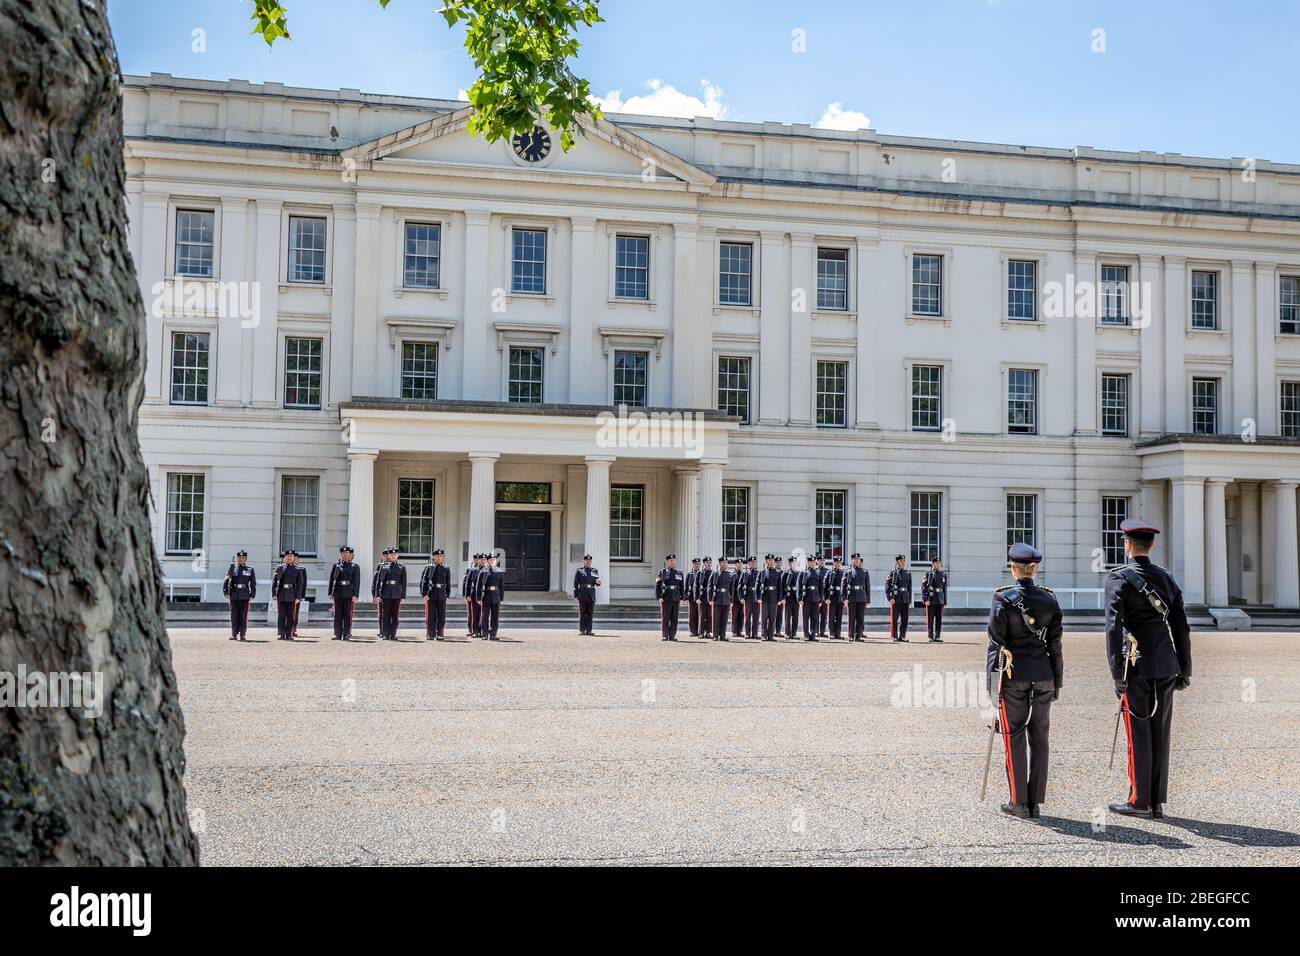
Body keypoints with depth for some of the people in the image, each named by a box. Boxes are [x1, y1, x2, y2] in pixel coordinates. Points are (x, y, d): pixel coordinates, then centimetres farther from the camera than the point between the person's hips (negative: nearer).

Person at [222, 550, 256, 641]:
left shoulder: (250, 570, 8)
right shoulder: (231, 569, 8)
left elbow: (253, 584, 7)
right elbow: (225, 582, 4)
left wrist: (252, 596, -1)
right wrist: (226, 594, -7)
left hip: (245, 596, 0)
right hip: (234, 596, 0)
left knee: (243, 616, -1)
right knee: (234, 616, 0)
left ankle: (242, 635, 2)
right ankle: (234, 634, 5)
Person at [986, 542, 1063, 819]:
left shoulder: (1003, 598, -9)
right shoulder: (1049, 599, 3)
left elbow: (995, 642, -9)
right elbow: (1055, 644, 6)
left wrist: (991, 683, -4)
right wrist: (1057, 681, 14)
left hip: (1013, 674, -4)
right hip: (1043, 674, 4)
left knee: (1014, 737, 4)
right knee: (1039, 737, 9)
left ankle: (1019, 802, 7)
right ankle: (1035, 802, 14)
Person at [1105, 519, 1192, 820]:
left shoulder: (1119, 579, -7)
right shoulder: (1166, 578, 9)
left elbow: (1113, 628, -14)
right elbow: (1182, 628, 10)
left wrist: (1117, 674, -11)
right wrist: (1184, 670, 15)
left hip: (1137, 667, -5)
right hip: (1166, 665, 5)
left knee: (1138, 733, 0)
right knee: (1160, 733, 9)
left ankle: (1139, 801, 5)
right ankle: (1158, 802, 13)